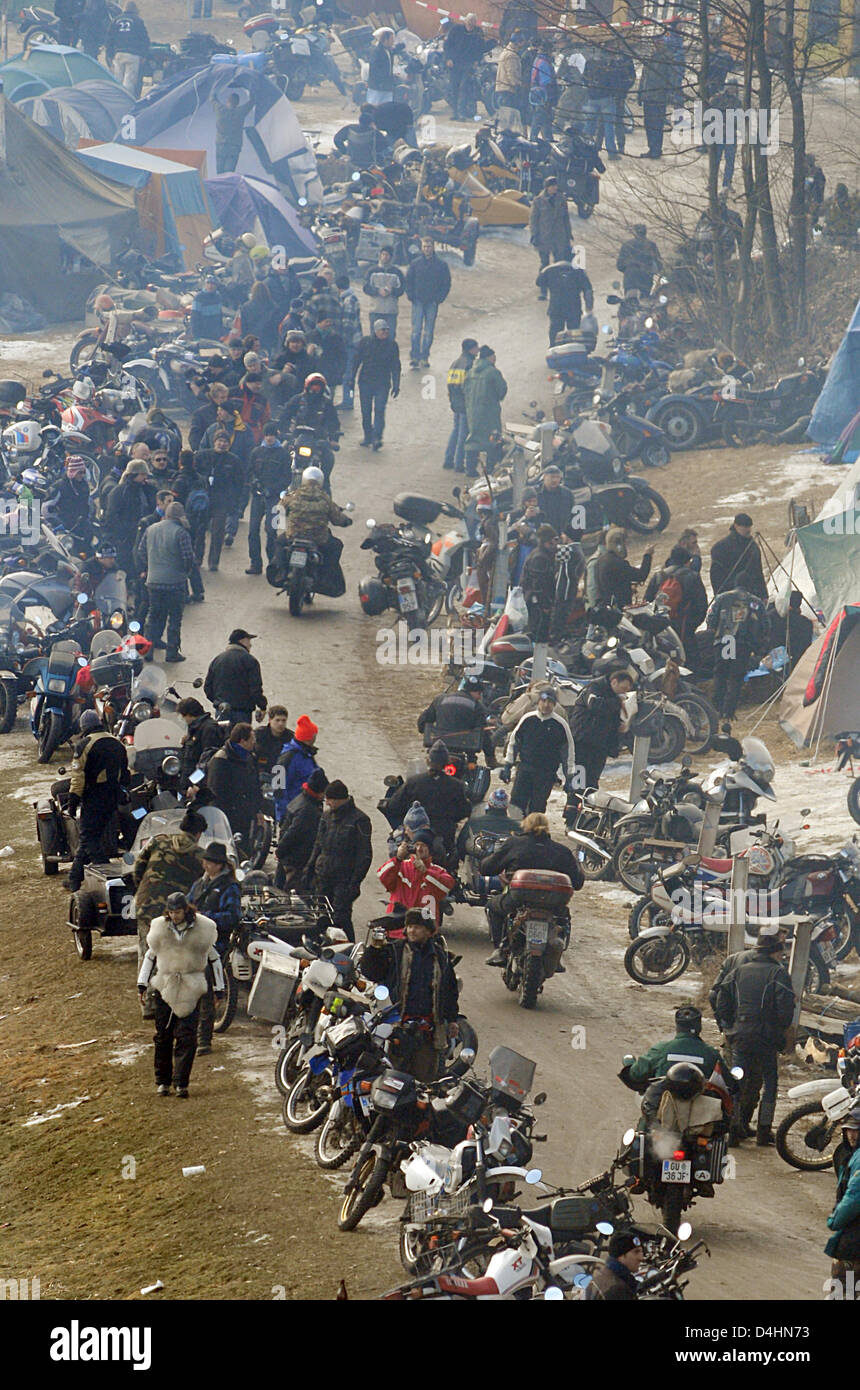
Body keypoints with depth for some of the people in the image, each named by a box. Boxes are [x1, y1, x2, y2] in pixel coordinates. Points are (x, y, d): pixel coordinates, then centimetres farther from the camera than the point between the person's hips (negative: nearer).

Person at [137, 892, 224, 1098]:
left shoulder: (203, 928, 0)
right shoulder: (160, 927, 4)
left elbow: (214, 958, 10)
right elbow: (150, 955, 16)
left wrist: (219, 988, 12)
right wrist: (142, 983, 12)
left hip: (190, 989, -2)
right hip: (164, 986, 2)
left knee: (187, 1037, -9)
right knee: (163, 1036, 4)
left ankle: (181, 1083, -9)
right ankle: (162, 1081, 15)